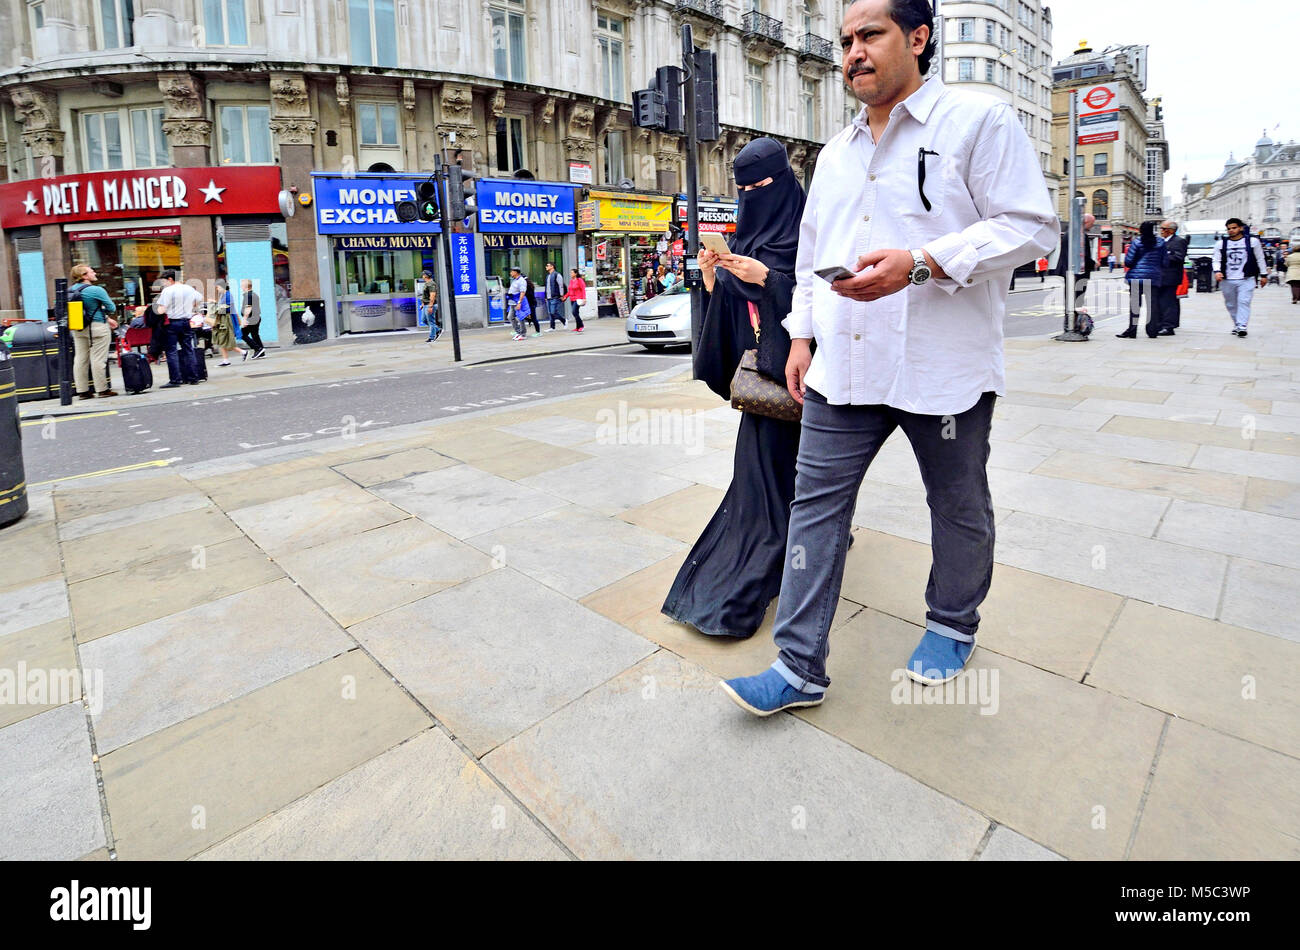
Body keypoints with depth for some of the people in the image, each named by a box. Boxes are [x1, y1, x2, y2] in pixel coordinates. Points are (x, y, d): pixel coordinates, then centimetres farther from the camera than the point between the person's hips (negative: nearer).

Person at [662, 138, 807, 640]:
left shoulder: (804, 230, -5)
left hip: (793, 362, -7)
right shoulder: (748, 233, 16)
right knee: (760, 454, 8)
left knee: (776, 453, -5)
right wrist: (713, 278, -5)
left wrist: (766, 278, -20)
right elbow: (731, 302, 14)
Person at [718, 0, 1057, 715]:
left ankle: (952, 626, 40)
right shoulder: (834, 154, 19)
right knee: (816, 504, -1)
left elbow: (1030, 225, -8)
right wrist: (802, 334, 12)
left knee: (959, 508, 12)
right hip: (842, 367, 5)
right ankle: (800, 667, 8)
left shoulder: (978, 119, 0)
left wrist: (920, 263, -21)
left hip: (943, 369, -4)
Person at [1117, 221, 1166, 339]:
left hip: (1137, 276, -3)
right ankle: (1153, 331, 8)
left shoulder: (1137, 243, -5)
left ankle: (1132, 331, -1)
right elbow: (1164, 262, 7)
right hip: (1153, 277, 3)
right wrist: (1160, 270, 26)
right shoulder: (1160, 243, 5)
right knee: (1151, 303, 6)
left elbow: (1128, 262, -7)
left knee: (1135, 304, -1)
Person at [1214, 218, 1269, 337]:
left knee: (1244, 302, -12)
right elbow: (1217, 260, 5)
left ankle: (1242, 327, -17)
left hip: (1246, 279, -2)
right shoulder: (1222, 244, 6)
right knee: (1230, 304, 10)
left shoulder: (1252, 241, 4)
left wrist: (1264, 275, 10)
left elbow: (1260, 259, 10)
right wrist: (1217, 271, -15)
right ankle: (1236, 325, 24)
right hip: (1227, 280, 2)